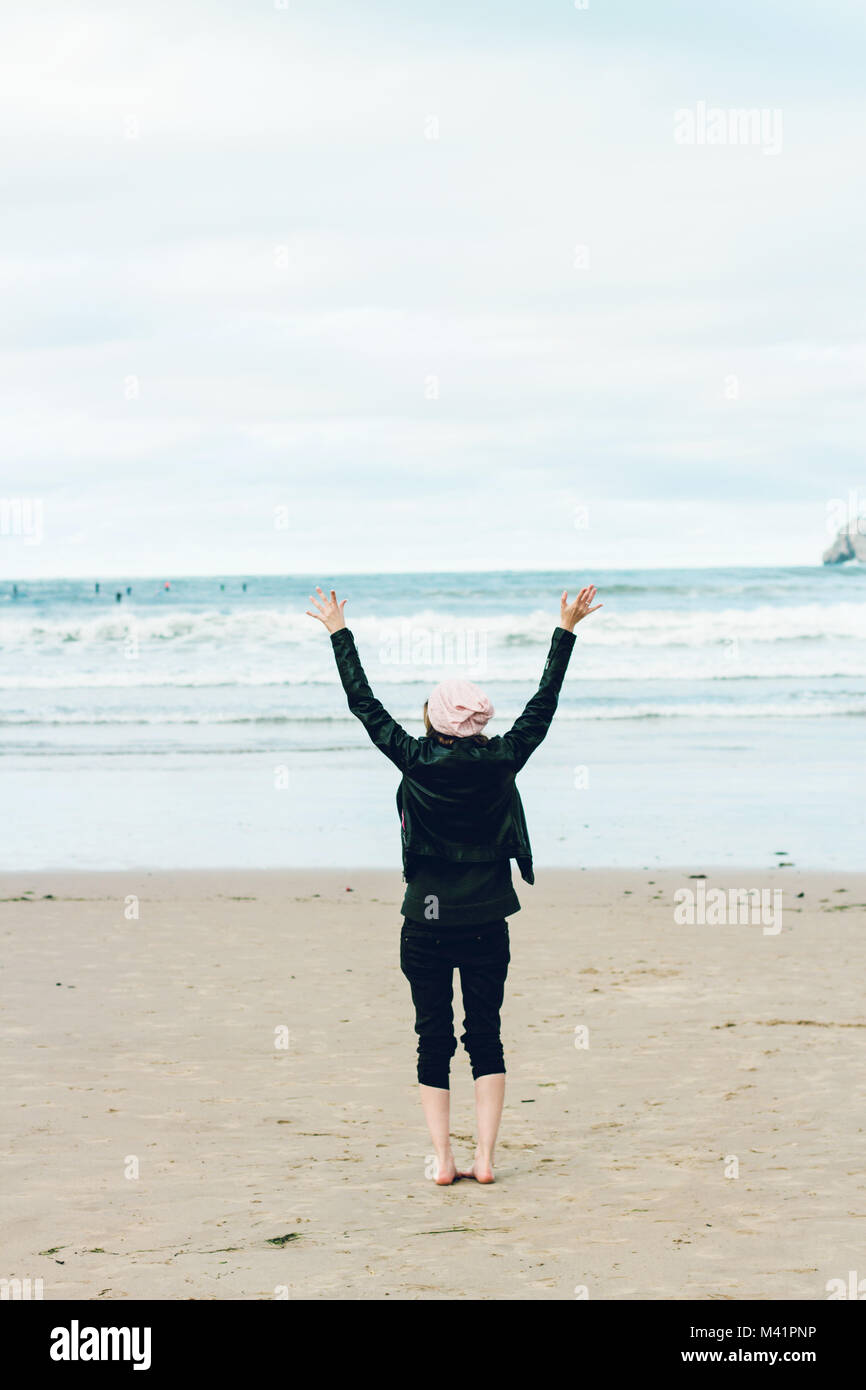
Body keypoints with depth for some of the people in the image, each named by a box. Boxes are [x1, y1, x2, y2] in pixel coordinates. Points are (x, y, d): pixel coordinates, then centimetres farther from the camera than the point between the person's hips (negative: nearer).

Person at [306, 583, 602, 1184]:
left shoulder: (417, 761, -8)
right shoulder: (500, 763, -6)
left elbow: (365, 704, 0)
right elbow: (543, 705, 3)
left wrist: (339, 632, 9)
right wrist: (566, 631, 10)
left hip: (426, 925, -1)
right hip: (486, 924, 1)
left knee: (434, 1040, 6)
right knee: (485, 1037, 8)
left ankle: (444, 1160, 1)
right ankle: (485, 1157, 3)